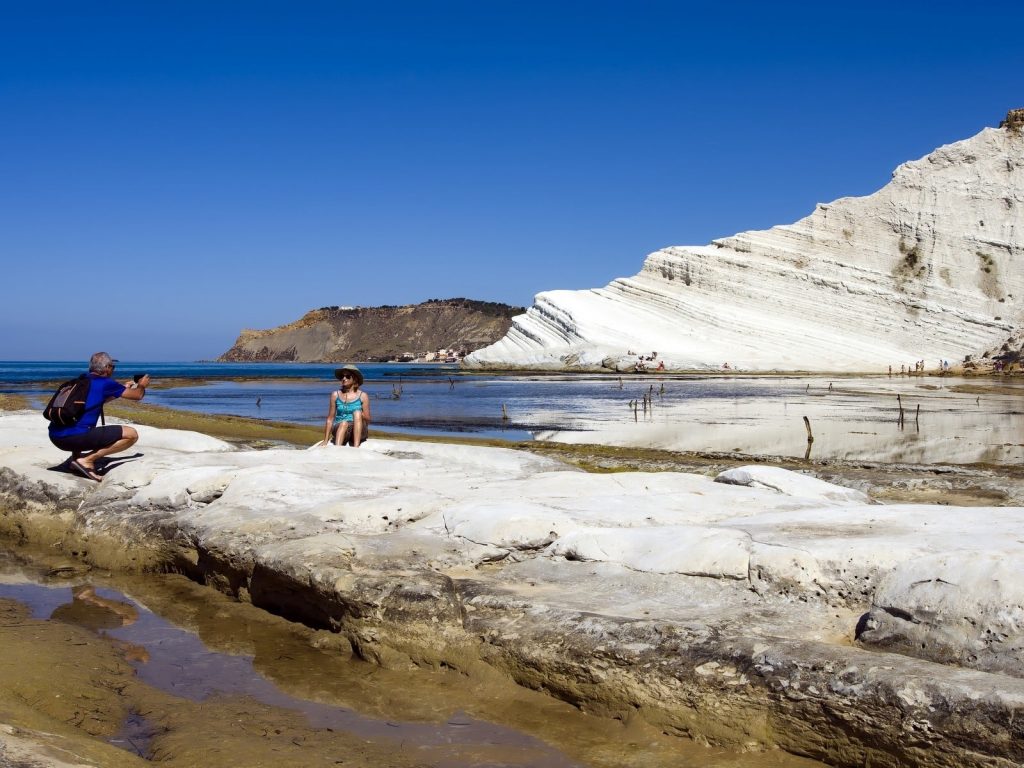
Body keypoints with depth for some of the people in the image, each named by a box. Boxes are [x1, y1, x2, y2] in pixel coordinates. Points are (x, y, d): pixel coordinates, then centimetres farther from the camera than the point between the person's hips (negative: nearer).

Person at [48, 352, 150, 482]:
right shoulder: (105, 383, -1)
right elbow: (138, 395, 10)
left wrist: (124, 388, 50)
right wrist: (142, 385, 32)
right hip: (76, 437, -8)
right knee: (131, 434, -6)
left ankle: (76, 456, 14)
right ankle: (87, 460, -10)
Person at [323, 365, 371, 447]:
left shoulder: (363, 396, 5)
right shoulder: (335, 395, 9)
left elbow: (367, 420, 5)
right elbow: (330, 419, 10)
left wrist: (361, 415, -18)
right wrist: (325, 441, 3)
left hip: (358, 431, 0)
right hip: (339, 429, 1)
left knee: (357, 413, -30)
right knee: (344, 423, -33)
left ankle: (356, 449, -46)